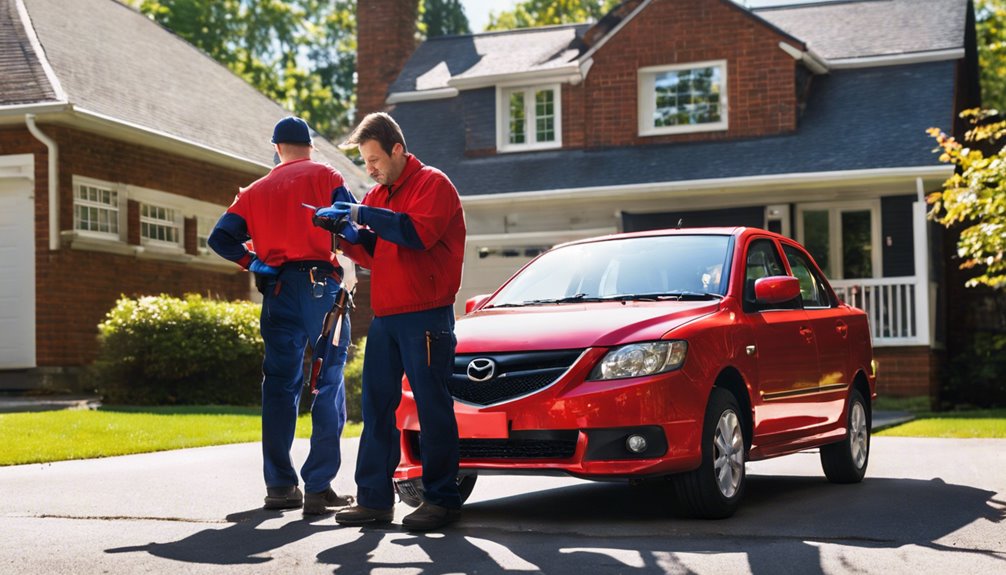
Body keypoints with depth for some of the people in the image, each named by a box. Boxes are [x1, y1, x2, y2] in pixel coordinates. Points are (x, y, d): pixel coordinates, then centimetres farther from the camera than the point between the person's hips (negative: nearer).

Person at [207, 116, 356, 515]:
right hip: (321, 285, -4)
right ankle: (318, 488, -9)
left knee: (279, 386, 9)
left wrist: (254, 263, 9)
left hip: (277, 291, 4)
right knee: (328, 385, -3)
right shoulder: (324, 175, 5)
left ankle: (280, 485, 9)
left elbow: (220, 238, 9)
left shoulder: (257, 190, 17)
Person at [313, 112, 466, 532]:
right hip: (385, 317, 8)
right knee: (376, 406, 6)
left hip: (426, 316, -8)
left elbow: (419, 233, -21)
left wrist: (365, 216, -20)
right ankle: (374, 498, 11)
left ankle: (442, 500, 3)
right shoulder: (378, 195, 20)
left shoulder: (432, 184, -4)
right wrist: (347, 232, 0)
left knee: (432, 406, -4)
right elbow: (372, 253, 19)